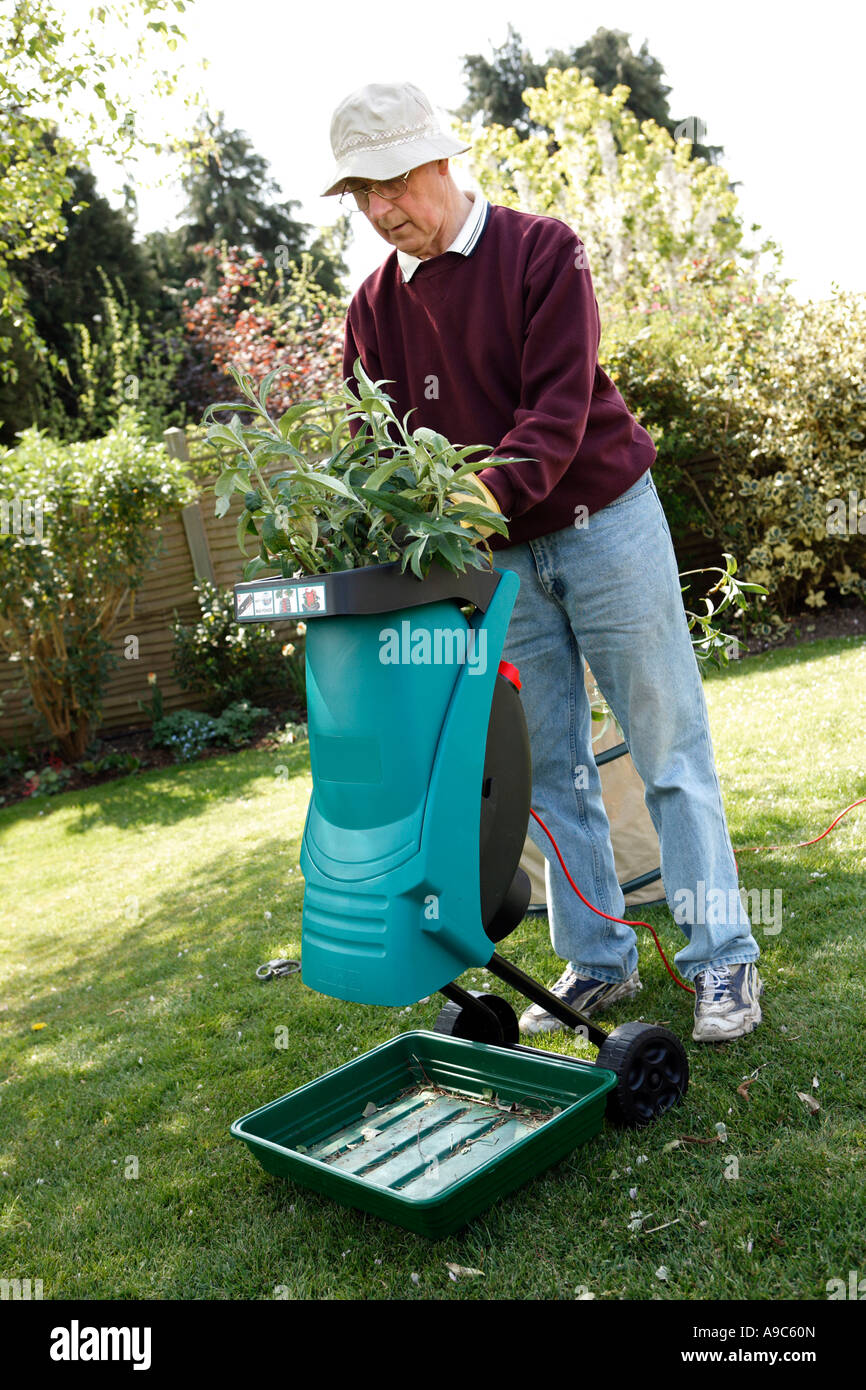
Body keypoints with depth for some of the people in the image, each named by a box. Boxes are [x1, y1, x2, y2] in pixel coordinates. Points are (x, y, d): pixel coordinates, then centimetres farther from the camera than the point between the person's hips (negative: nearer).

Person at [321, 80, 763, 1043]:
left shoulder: (540, 250, -6)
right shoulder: (375, 308, 6)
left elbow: (559, 403, -17)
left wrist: (495, 491, -33)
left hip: (603, 525, -4)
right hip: (500, 563, 4)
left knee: (669, 748, 1)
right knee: (549, 771, 6)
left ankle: (722, 961, 12)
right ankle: (597, 962, 19)